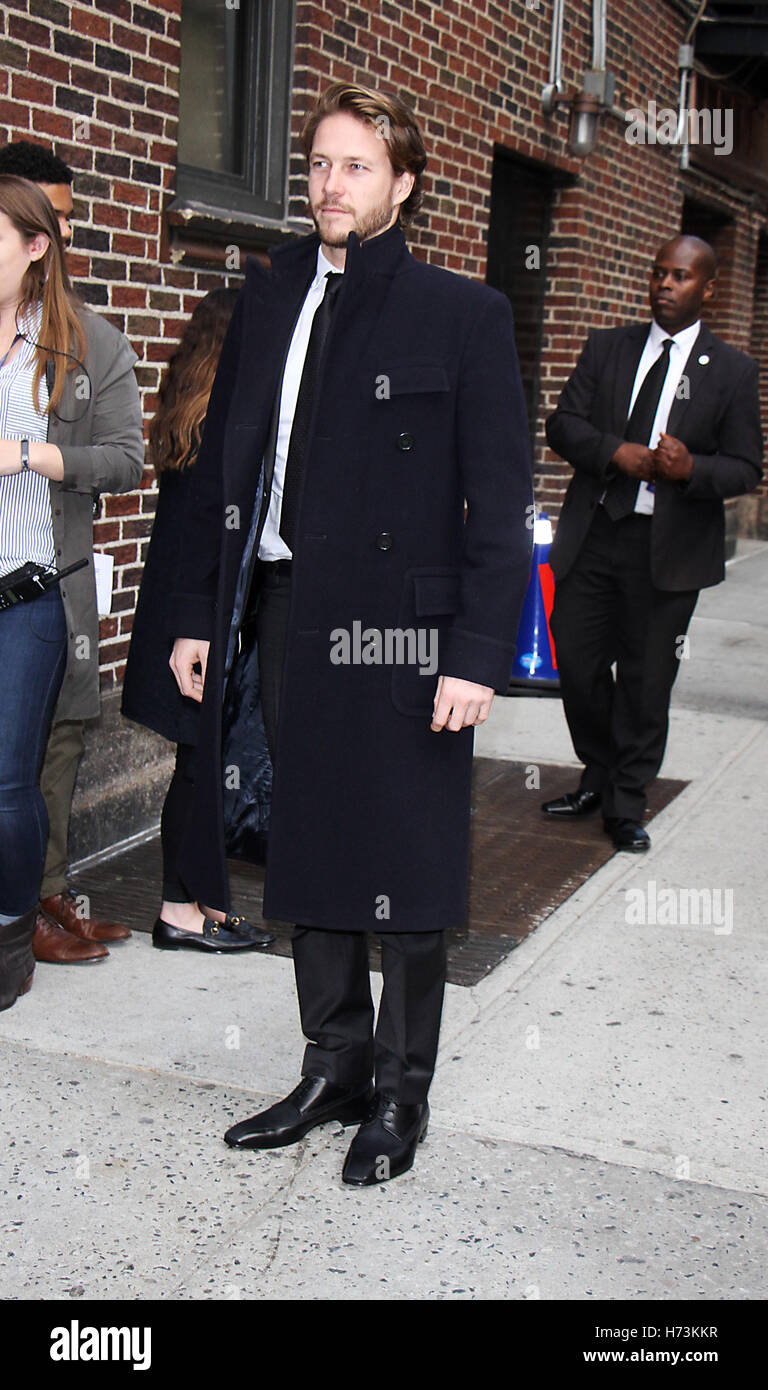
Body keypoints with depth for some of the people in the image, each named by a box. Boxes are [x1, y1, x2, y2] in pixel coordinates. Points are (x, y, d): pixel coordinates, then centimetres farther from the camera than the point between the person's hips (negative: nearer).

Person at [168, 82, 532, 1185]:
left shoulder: (462, 314, -3)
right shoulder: (267, 296, 12)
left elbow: (499, 502, -7)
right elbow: (220, 465, 13)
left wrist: (479, 656, -14)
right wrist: (197, 615, 9)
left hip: (399, 628, -5)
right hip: (283, 617, 5)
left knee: (404, 866, 5)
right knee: (308, 848, 14)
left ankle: (401, 1094, 22)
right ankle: (335, 1065, 31)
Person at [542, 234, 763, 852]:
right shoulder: (607, 348, 10)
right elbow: (563, 424, 4)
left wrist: (692, 469, -19)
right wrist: (615, 451, -14)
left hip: (670, 547, -2)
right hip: (593, 534, 3)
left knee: (647, 678, 3)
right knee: (577, 659, 6)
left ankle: (626, 802, 18)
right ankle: (599, 776, 29)